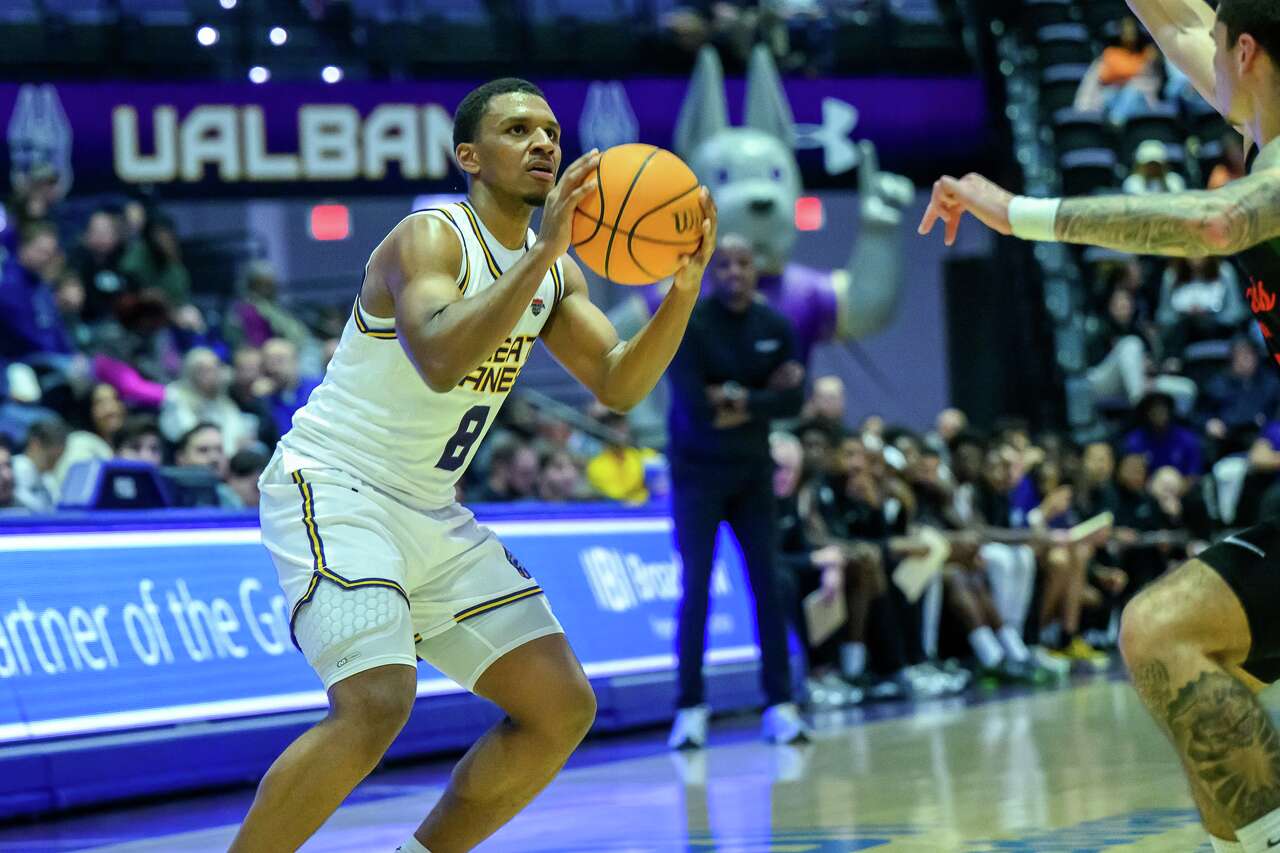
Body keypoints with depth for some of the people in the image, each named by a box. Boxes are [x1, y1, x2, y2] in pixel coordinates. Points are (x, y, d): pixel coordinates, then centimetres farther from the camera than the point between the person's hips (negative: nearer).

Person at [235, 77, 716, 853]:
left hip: (431, 514, 9)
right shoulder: (430, 238, -17)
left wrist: (685, 288, -12)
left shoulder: (553, 266, 9)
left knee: (564, 708, 5)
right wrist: (544, 251, -38)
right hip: (333, 490, -9)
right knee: (376, 703, -28)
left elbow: (618, 385, 3)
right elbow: (439, 360, -35)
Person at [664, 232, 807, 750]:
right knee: (696, 589, -6)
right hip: (698, 473, -3)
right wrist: (761, 394, -14)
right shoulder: (688, 326, -11)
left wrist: (736, 403, -18)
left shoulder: (776, 328, 2)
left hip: (752, 471, 3)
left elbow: (793, 401, -8)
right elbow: (693, 404, -21)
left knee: (768, 586, -3)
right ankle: (691, 708, -1)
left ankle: (780, 705, 1)